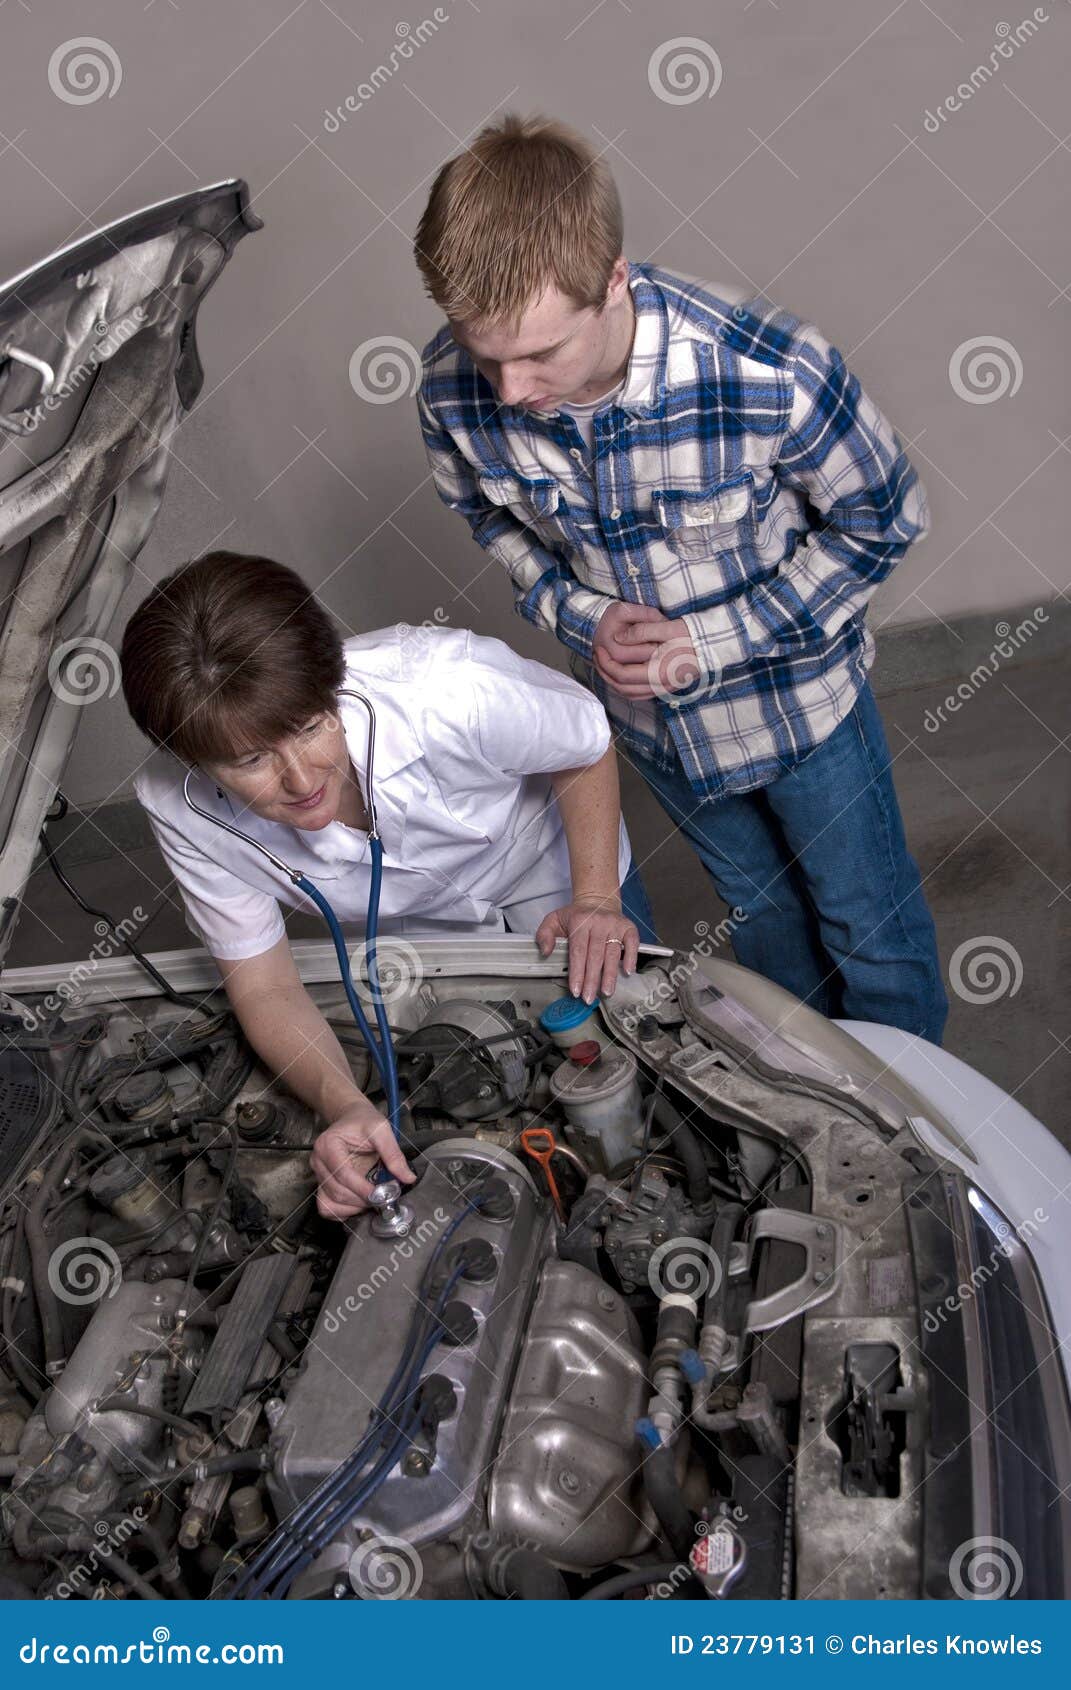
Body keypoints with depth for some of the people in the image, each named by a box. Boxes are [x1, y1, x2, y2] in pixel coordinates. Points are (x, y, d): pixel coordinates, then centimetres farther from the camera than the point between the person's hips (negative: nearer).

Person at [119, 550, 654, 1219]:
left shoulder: (451, 687, -45)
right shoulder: (181, 809, -35)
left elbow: (589, 746, -21)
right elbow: (264, 987, -25)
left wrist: (596, 899, -29)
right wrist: (344, 1105, -42)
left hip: (549, 861, -1)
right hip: (409, 930, 2)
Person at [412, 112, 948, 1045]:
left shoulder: (772, 374, -36)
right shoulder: (454, 394, -24)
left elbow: (884, 516, -18)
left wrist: (714, 638, -25)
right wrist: (577, 613, -20)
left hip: (794, 685, -3)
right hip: (648, 708, 3)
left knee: (870, 923, 18)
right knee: (757, 903, 28)